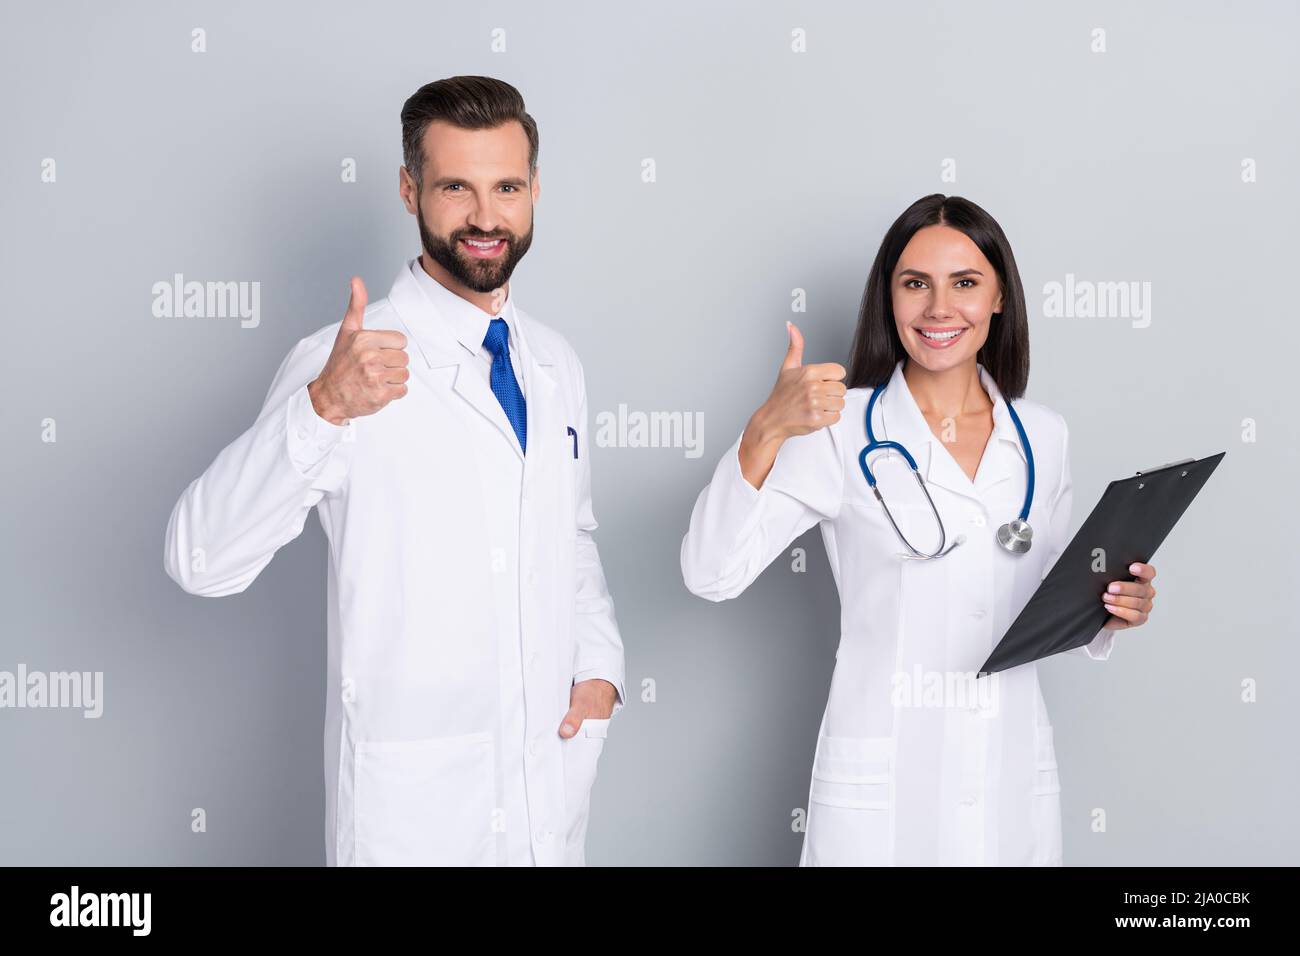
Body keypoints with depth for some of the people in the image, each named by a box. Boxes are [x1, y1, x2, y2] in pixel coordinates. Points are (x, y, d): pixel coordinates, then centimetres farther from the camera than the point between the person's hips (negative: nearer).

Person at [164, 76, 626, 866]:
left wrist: (600, 668, 3)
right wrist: (322, 408, -35)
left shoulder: (555, 364, 5)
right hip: (411, 801, -5)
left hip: (554, 779, 5)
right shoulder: (349, 363, -14)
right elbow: (200, 561, -23)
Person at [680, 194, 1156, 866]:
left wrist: (1106, 611, -5)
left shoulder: (1044, 437, 5)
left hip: (1016, 774, 4)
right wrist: (765, 433, -31)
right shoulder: (840, 430, -8)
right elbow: (709, 573, -18)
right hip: (880, 783, -4)